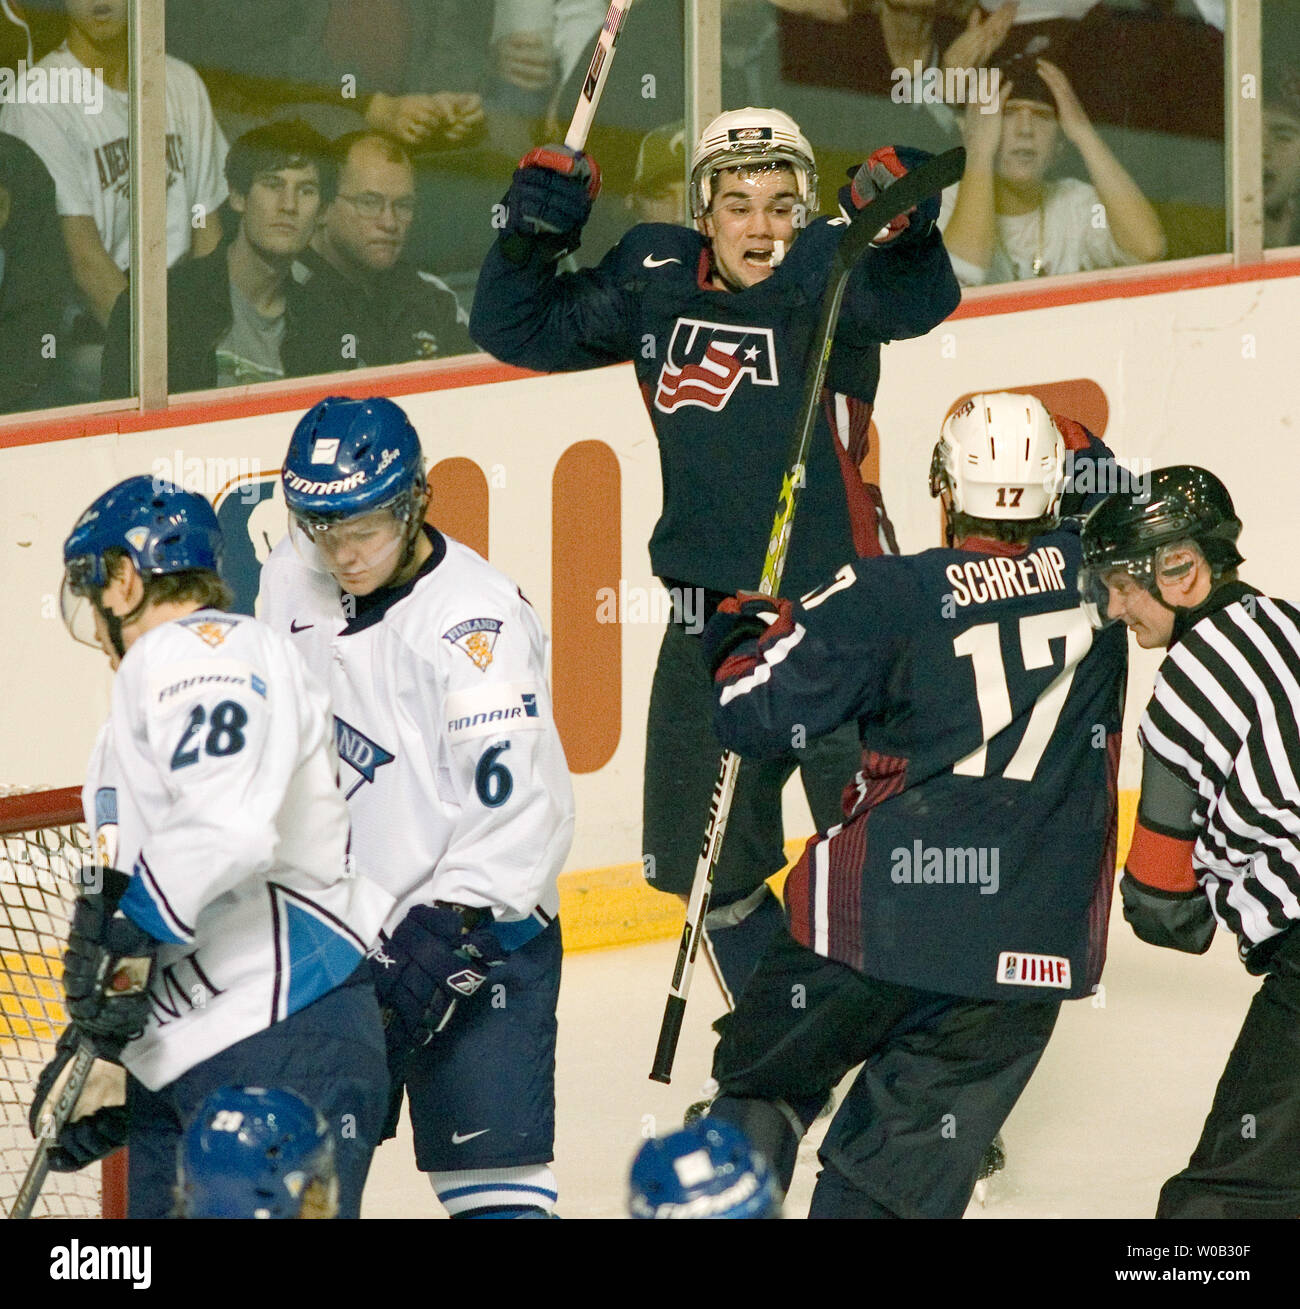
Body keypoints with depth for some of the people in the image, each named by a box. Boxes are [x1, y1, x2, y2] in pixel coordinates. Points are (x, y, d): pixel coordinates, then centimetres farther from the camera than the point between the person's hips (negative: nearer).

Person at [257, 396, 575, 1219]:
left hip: (477, 935, -7)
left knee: (493, 1182, -12)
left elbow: (522, 808, -23)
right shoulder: (294, 580, 3)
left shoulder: (475, 619, -19)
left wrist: (445, 937, -27)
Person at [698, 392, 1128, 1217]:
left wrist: (746, 629, 14)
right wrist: (1074, 446, 37)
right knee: (901, 1174, 5)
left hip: (881, 915, -2)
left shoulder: (886, 598, -9)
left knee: (764, 1089, 21)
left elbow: (754, 713, -4)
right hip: (1028, 953, 2)